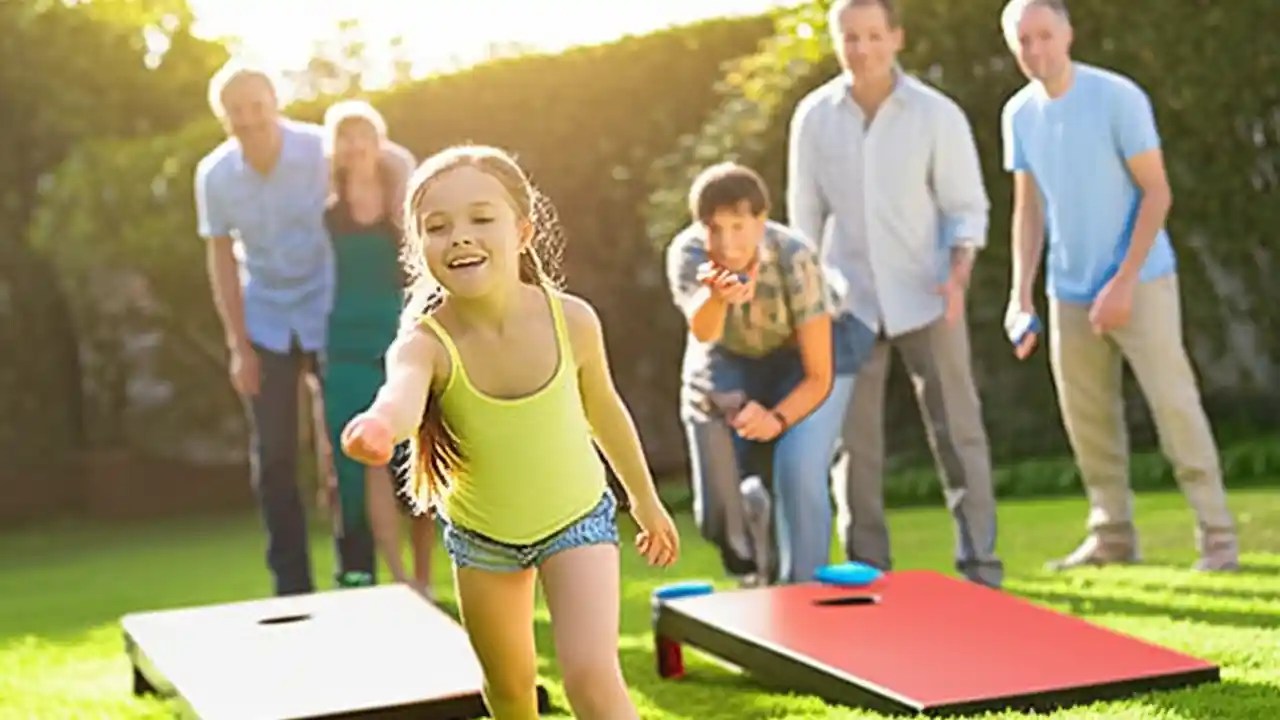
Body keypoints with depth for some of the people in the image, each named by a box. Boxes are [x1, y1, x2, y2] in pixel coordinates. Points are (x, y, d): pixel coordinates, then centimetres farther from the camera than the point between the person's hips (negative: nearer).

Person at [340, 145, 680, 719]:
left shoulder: (572, 320, -22)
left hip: (577, 520, -1)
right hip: (480, 535, 1)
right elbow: (402, 392, -53)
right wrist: (380, 425, -79)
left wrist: (645, 500, 13)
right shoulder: (425, 343, -28)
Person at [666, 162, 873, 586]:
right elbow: (702, 332, -47)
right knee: (715, 515, -1)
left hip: (802, 354, -2)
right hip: (729, 362, 2)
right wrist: (718, 296, -69)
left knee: (798, 471, -26)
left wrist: (777, 419, -44)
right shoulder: (687, 252, -27)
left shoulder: (794, 260, -31)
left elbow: (820, 377, -26)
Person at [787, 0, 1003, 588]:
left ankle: (979, 561, 5)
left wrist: (958, 274, -19)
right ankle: (868, 569, 14)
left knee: (957, 429, -2)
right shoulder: (814, 117, 0)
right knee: (854, 437, 5)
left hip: (925, 298, -2)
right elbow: (805, 214, 8)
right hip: (850, 299, 2)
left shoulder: (937, 114, -5)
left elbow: (967, 206, -2)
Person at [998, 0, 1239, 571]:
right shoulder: (1019, 114, 4)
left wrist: (1123, 283, -15)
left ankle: (1217, 535, -4)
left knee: (1173, 405, -8)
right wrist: (1020, 295, 2)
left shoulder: (1118, 97, -12)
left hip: (1139, 281, -5)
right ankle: (1111, 534, 16)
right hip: (1069, 290, 5)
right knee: (1086, 418, 6)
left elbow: (1157, 193, -10)